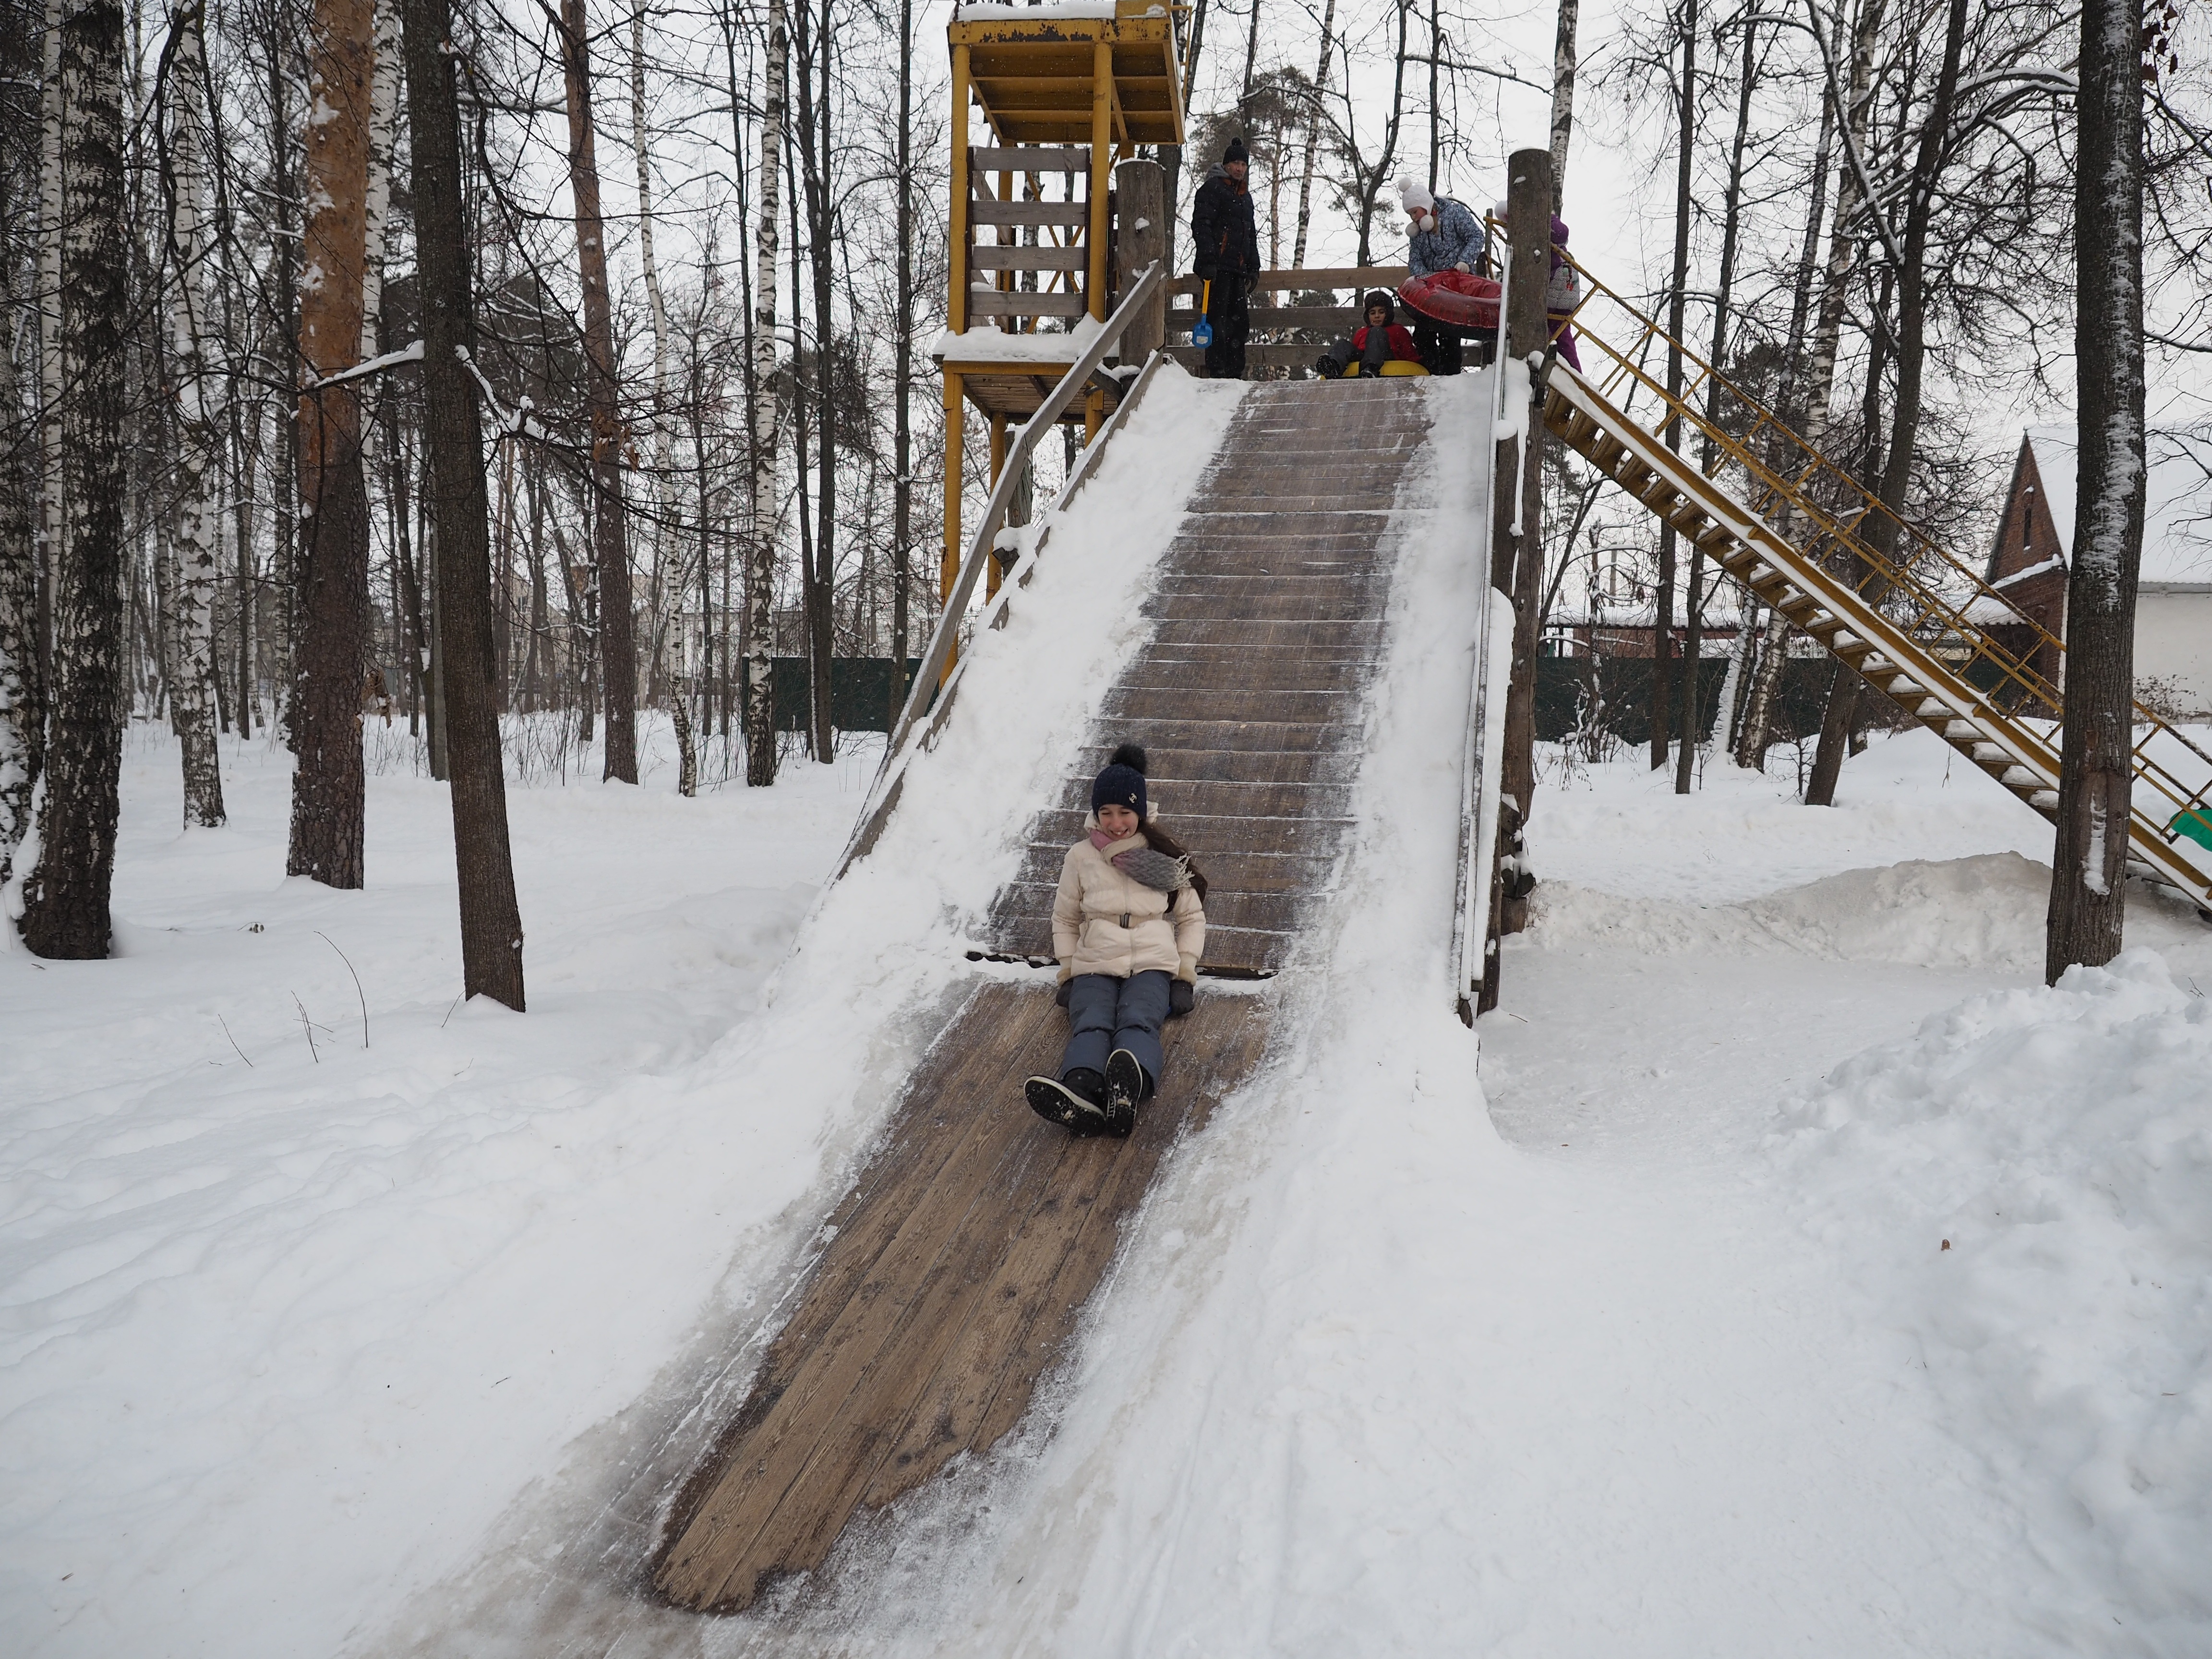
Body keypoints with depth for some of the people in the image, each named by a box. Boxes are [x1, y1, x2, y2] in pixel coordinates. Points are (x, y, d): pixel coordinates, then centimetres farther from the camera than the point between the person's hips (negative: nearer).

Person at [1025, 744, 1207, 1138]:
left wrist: (1186, 975, 4)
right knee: (1090, 1027, -31)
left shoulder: (1166, 857, 13)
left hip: (1152, 964, -1)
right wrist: (1068, 972, 5)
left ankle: (1129, 1090, -67)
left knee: (1138, 1024, -33)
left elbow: (1192, 917, 17)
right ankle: (1081, 1094, -64)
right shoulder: (1080, 857, 14)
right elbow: (1065, 920, 19)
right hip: (1094, 965, 1)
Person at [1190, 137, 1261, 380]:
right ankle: (1217, 372, -11)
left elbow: (1252, 235, 30)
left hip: (1238, 269, 8)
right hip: (1217, 267, -8)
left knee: (1240, 323, 5)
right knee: (1218, 320, -11)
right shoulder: (1212, 188, 0)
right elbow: (1201, 225, -11)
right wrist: (1207, 260, -21)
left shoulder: (1245, 196, 25)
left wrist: (1254, 268, 22)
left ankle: (1235, 373, 9)